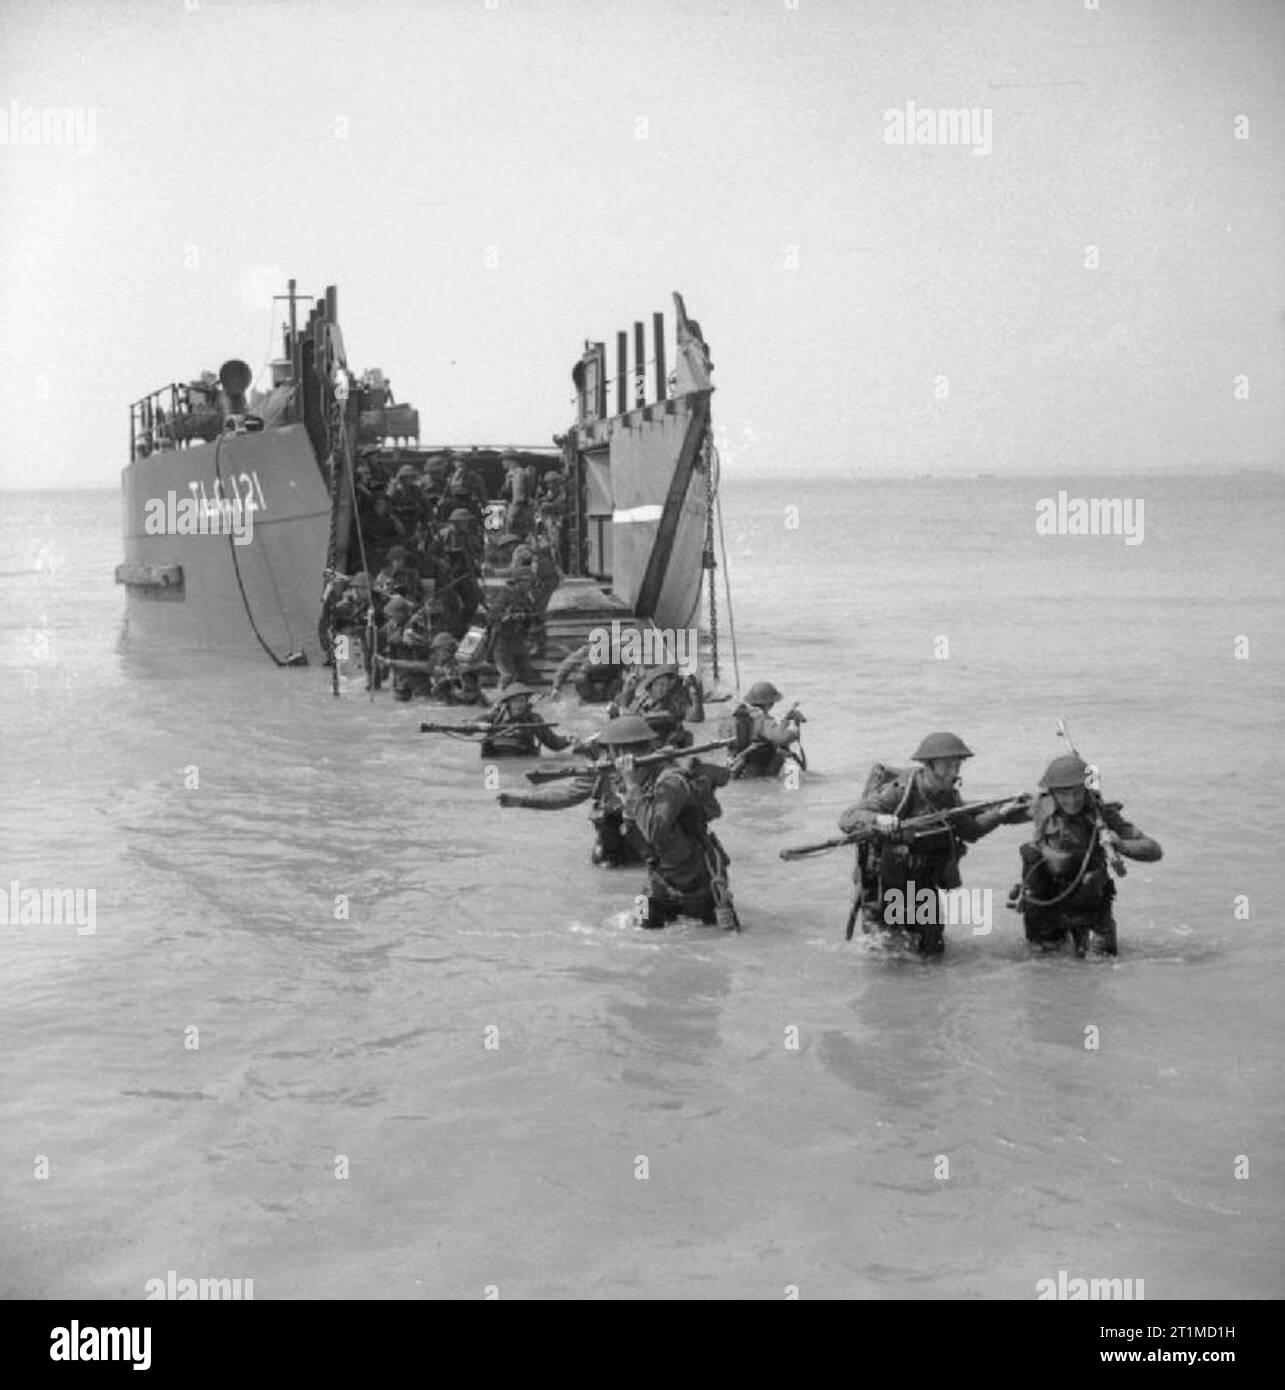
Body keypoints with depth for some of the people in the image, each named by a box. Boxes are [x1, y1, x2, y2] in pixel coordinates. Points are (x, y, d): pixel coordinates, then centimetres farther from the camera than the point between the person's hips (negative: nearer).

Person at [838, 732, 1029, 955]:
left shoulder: (948, 795, -6)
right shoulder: (899, 792, -25)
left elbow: (970, 830, 11)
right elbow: (847, 819, -32)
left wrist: (1000, 814, -3)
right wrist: (877, 820, -53)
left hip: (923, 884, 5)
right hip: (885, 884, -5)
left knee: (932, 949, 9)